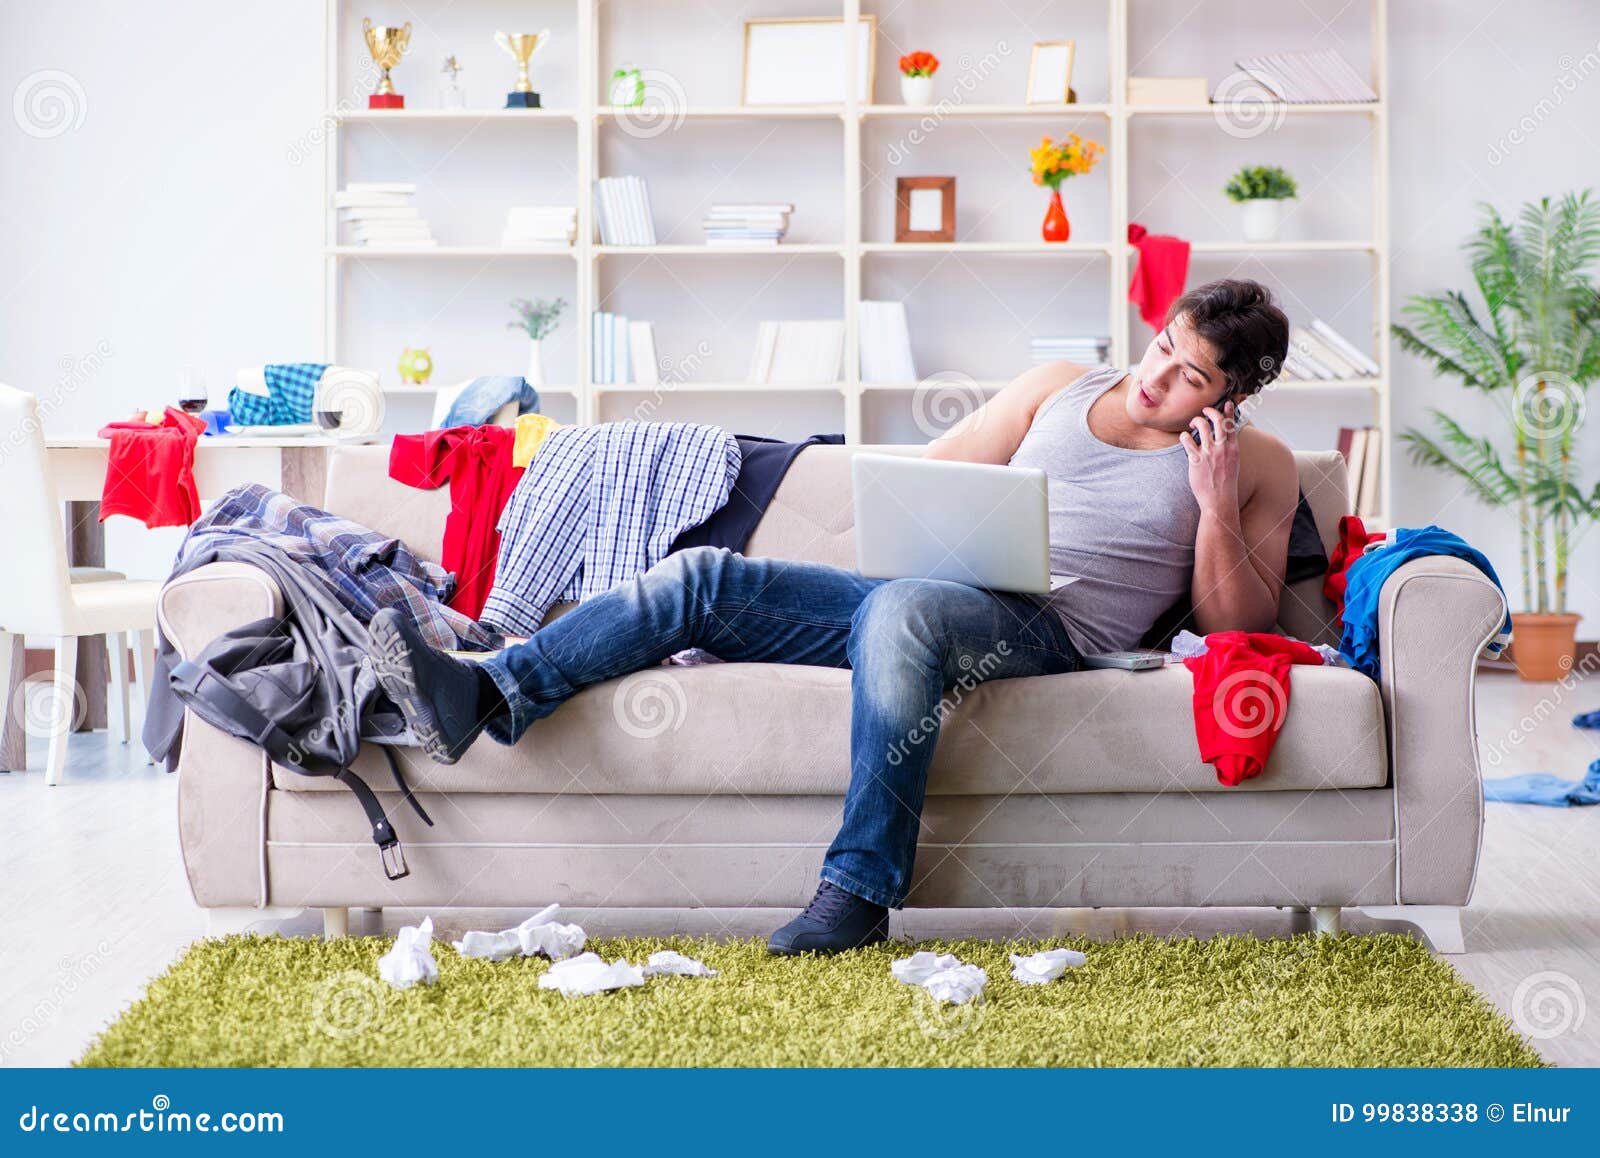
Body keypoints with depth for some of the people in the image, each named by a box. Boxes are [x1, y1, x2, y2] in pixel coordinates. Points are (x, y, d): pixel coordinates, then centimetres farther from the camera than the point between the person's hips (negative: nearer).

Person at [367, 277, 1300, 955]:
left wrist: (1217, 508, -8)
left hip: (1042, 629, -5)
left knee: (902, 610, -40)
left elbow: (1237, 626, 4)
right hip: (925, 592, 6)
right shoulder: (1059, 388, 22)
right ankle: (483, 694, -22)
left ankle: (860, 892, -36)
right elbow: (927, 477, 24)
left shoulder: (1257, 465, 11)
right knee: (705, 578, -12)